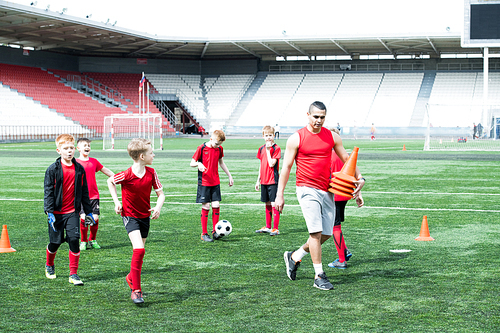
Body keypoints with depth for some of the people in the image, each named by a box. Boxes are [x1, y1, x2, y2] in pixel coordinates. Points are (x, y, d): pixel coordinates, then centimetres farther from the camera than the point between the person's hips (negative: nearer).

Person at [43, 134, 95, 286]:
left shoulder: (79, 169, 3)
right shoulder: (53, 169, -6)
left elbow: (84, 192, 11)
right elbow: (48, 191, -7)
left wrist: (88, 212, 12)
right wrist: (50, 212, -15)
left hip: (73, 212, 2)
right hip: (57, 212, -2)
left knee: (74, 240, -10)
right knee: (55, 242, 8)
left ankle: (73, 274, 0)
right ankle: (49, 265, 39)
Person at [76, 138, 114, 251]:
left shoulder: (94, 161, 10)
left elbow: (105, 170, 23)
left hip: (94, 195, 3)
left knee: (95, 218, -3)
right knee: (84, 218, -12)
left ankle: (93, 240, 19)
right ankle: (83, 241, 8)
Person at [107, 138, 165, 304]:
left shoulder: (151, 173, -8)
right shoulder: (127, 175, -21)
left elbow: (160, 194, -1)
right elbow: (110, 181, -1)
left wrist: (158, 207, -20)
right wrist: (117, 202, -5)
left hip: (145, 216, 5)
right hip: (130, 216, -5)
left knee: (139, 251, 15)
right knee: (139, 250, -20)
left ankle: (131, 277, 42)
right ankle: (136, 290, -13)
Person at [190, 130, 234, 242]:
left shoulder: (220, 149, 6)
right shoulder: (202, 148, -8)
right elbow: (192, 163, -3)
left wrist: (229, 175, 24)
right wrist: (198, 164, -26)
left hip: (216, 182, 4)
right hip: (204, 183, -4)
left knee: (216, 206, 0)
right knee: (206, 207, -4)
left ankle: (215, 231, 13)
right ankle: (204, 234, 5)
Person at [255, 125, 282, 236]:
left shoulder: (276, 148, -9)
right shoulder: (261, 149, 11)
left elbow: (271, 164, -19)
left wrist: (268, 150, -15)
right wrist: (258, 180, 17)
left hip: (273, 181, -7)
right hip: (264, 180, 7)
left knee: (274, 204, -7)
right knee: (267, 204, 14)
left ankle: (275, 228, -3)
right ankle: (268, 227, 23)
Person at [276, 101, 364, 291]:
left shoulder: (332, 137, 8)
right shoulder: (296, 138, -3)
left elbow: (346, 159, 18)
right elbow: (286, 167, 0)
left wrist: (359, 178, 3)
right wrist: (279, 195, -2)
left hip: (326, 190, 5)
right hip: (307, 189, -5)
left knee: (326, 234, 6)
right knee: (316, 232, -13)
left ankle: (294, 257, 27)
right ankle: (319, 276, -4)